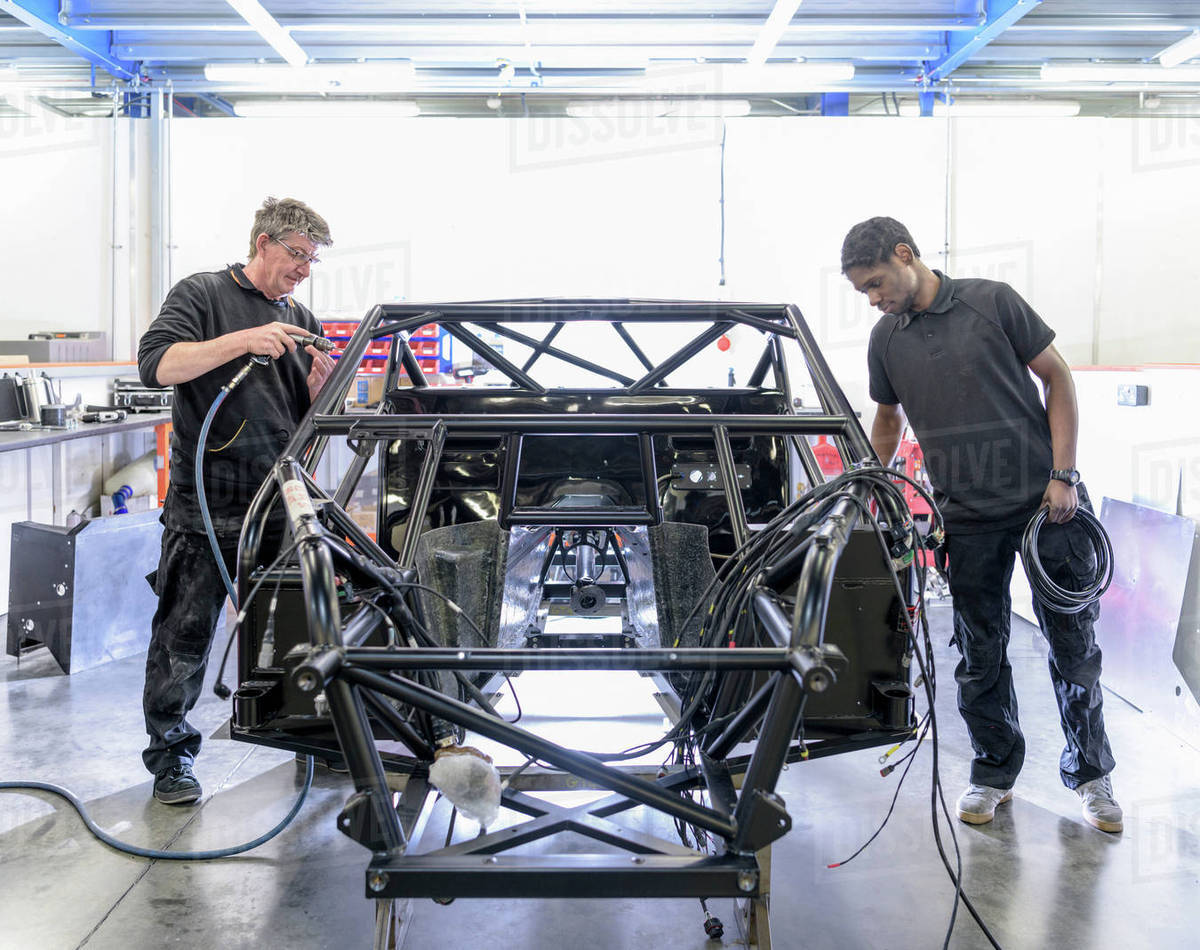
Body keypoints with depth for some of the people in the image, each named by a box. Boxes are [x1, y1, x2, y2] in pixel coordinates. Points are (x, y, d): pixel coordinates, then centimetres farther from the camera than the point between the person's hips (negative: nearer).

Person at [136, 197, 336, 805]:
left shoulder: (301, 321, 18)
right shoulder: (202, 294, 2)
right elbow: (156, 364, -14)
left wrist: (317, 385, -5)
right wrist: (244, 340, -22)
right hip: (206, 503, -5)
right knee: (186, 633, 1)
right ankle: (170, 755, 15)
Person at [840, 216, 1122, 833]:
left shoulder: (992, 302, -4)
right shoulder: (886, 340, 6)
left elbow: (1057, 377, 0)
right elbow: (887, 419, 22)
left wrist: (1063, 474, -7)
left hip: (1046, 502, -2)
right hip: (967, 517, 3)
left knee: (1073, 644, 6)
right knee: (980, 654, 8)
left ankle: (1089, 773, 23)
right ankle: (994, 772, 25)